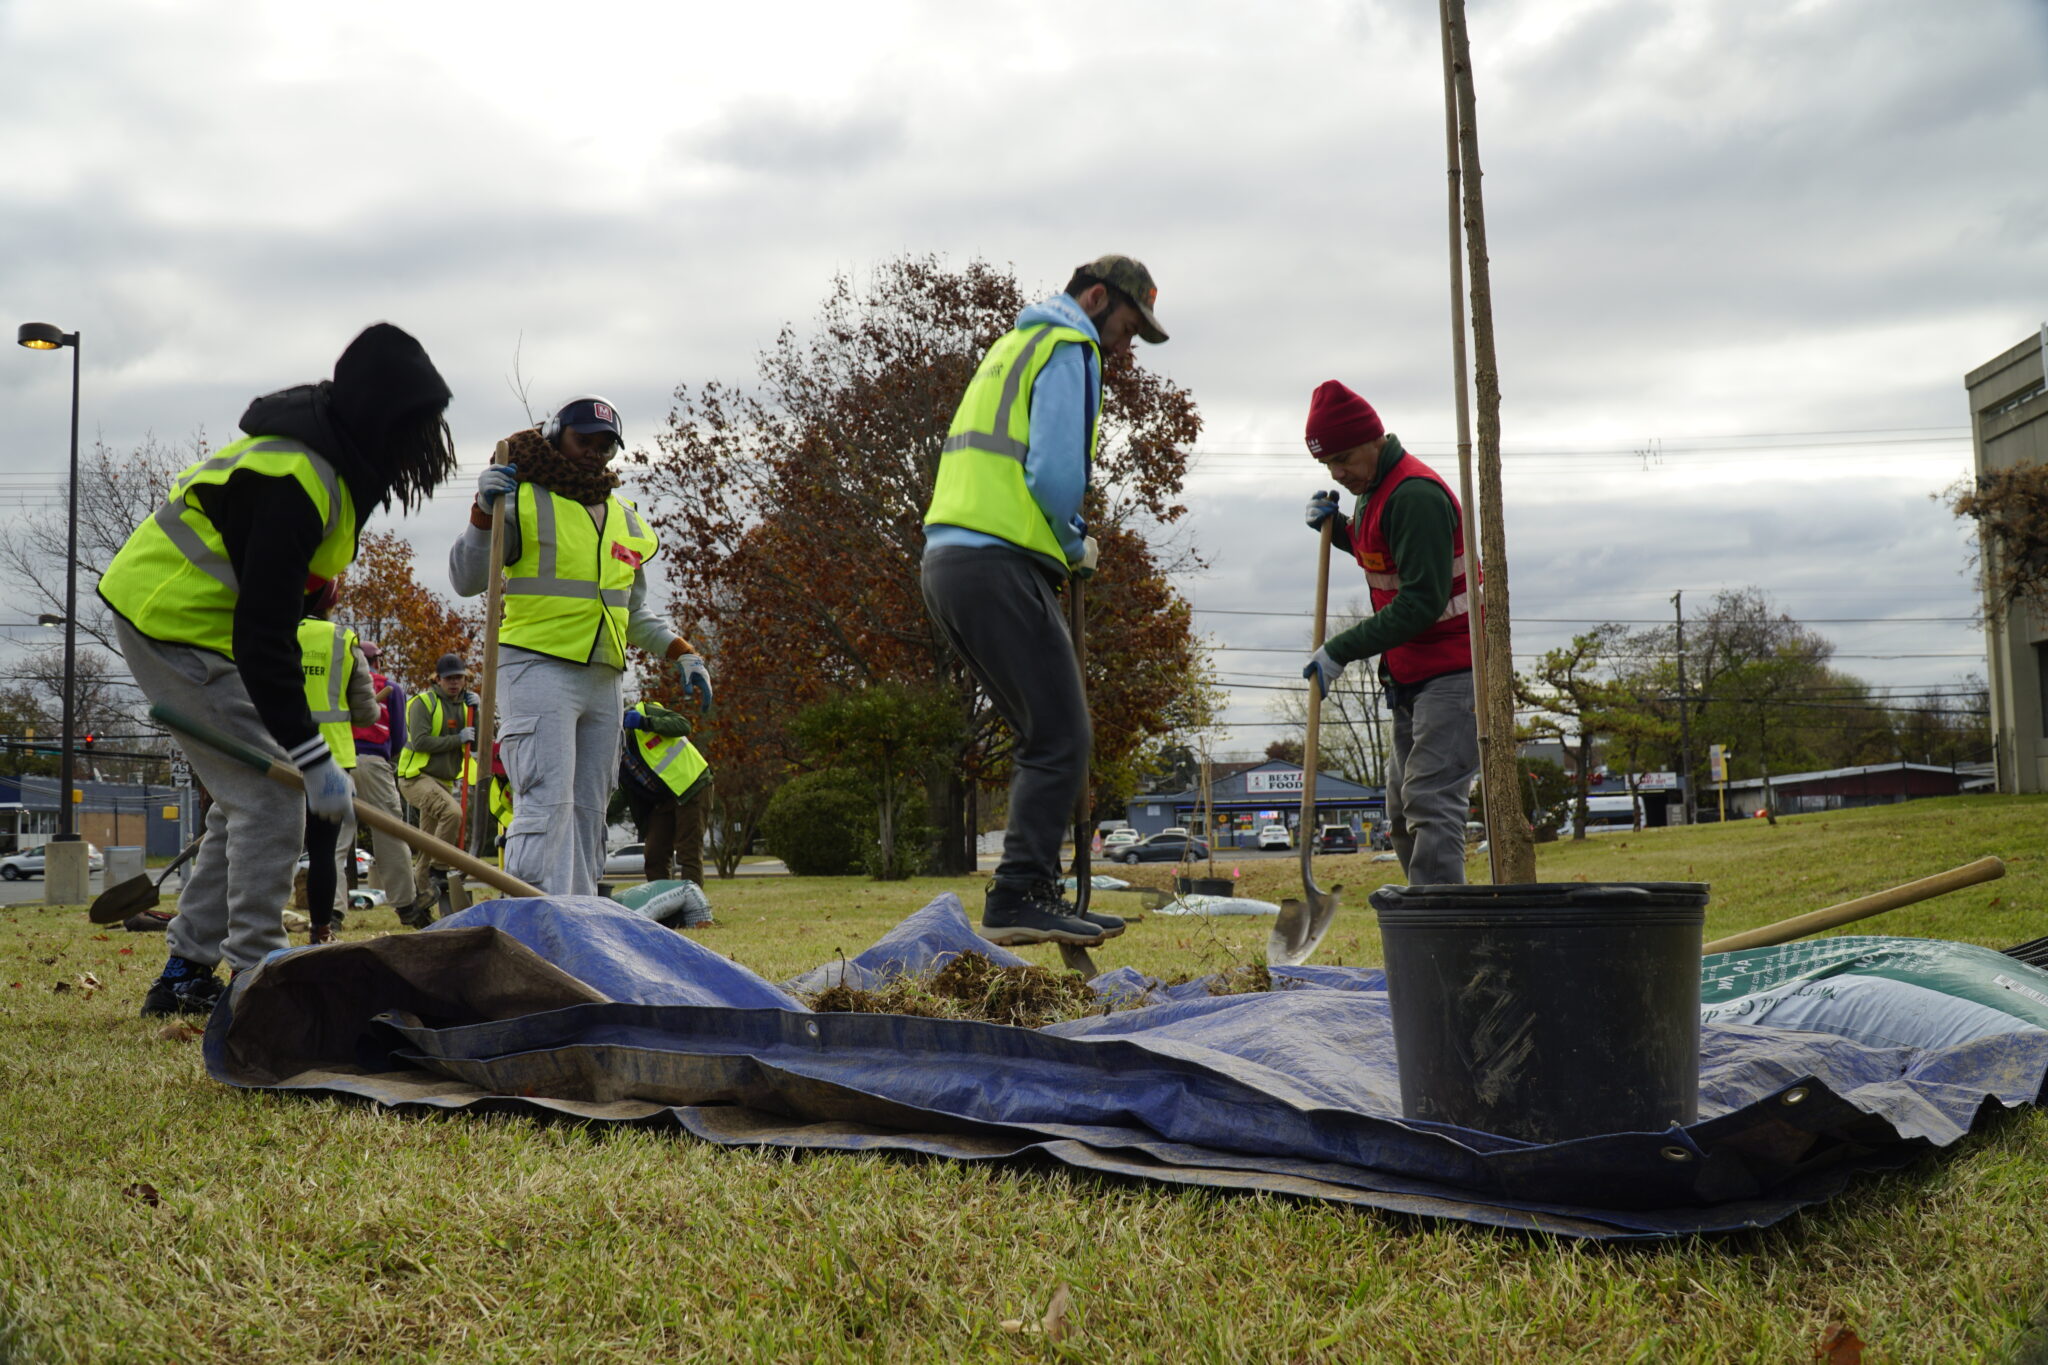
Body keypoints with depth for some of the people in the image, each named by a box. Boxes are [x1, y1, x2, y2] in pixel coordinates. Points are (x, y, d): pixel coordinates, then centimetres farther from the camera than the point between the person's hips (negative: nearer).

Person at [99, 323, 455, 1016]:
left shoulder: (329, 453, 3)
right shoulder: (294, 481, -28)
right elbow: (263, 633, -30)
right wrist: (312, 756, -29)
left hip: (171, 615, 10)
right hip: (176, 628, -10)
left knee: (250, 799, 13)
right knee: (272, 798, -11)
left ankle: (186, 972, 20)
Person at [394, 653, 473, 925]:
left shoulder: (463, 705, 14)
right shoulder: (424, 703, -6)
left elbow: (476, 742, 5)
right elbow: (420, 742, -18)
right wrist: (457, 739, -18)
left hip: (443, 782, 7)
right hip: (416, 777, -7)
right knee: (452, 812, -31)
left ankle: (415, 903, 13)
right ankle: (438, 873, -20)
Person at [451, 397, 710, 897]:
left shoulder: (624, 518, 21)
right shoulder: (524, 500, 2)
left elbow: (634, 612, 27)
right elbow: (467, 580, -5)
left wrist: (683, 653, 13)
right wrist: (484, 512, -19)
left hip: (603, 681, 7)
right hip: (538, 670, -7)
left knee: (588, 813, 8)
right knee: (547, 804, -18)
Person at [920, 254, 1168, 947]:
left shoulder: (1015, 346, 29)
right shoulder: (1068, 350, -2)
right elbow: (1054, 471, -15)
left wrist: (1062, 540, 15)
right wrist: (1075, 546, 2)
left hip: (950, 559, 10)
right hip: (999, 565, -10)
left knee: (1047, 735, 14)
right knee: (1061, 738, -9)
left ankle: (1031, 896, 15)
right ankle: (1019, 896, -13)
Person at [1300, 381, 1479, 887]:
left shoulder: (1416, 495, -20)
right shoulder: (1375, 489, 11)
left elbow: (1422, 602, -25)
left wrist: (1341, 652, -23)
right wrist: (1338, 528, 9)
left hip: (1451, 674, -10)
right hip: (1411, 677, 11)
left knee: (1431, 803, -16)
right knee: (1403, 812, 13)